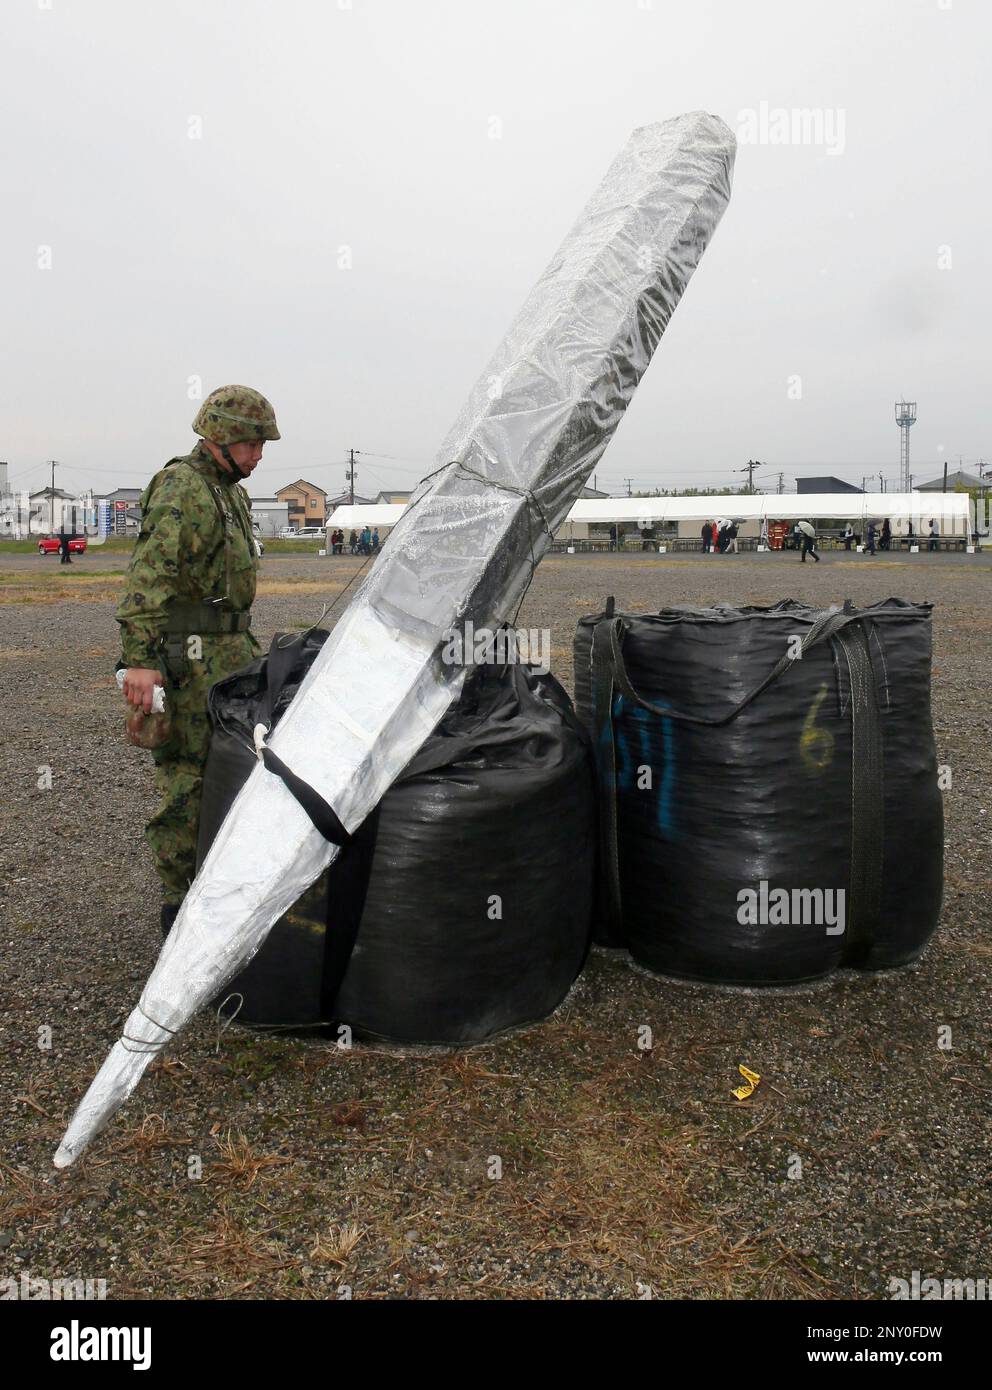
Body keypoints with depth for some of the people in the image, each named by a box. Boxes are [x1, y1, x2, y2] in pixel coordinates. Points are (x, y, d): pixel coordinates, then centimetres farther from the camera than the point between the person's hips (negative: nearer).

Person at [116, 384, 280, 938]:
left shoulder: (232, 492, 17)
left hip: (231, 650, 10)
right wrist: (140, 657, -34)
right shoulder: (180, 488, -13)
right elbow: (149, 574, -26)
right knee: (188, 779, -3)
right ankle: (181, 903, 8)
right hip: (189, 658, -9)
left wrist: (248, 645, 28)